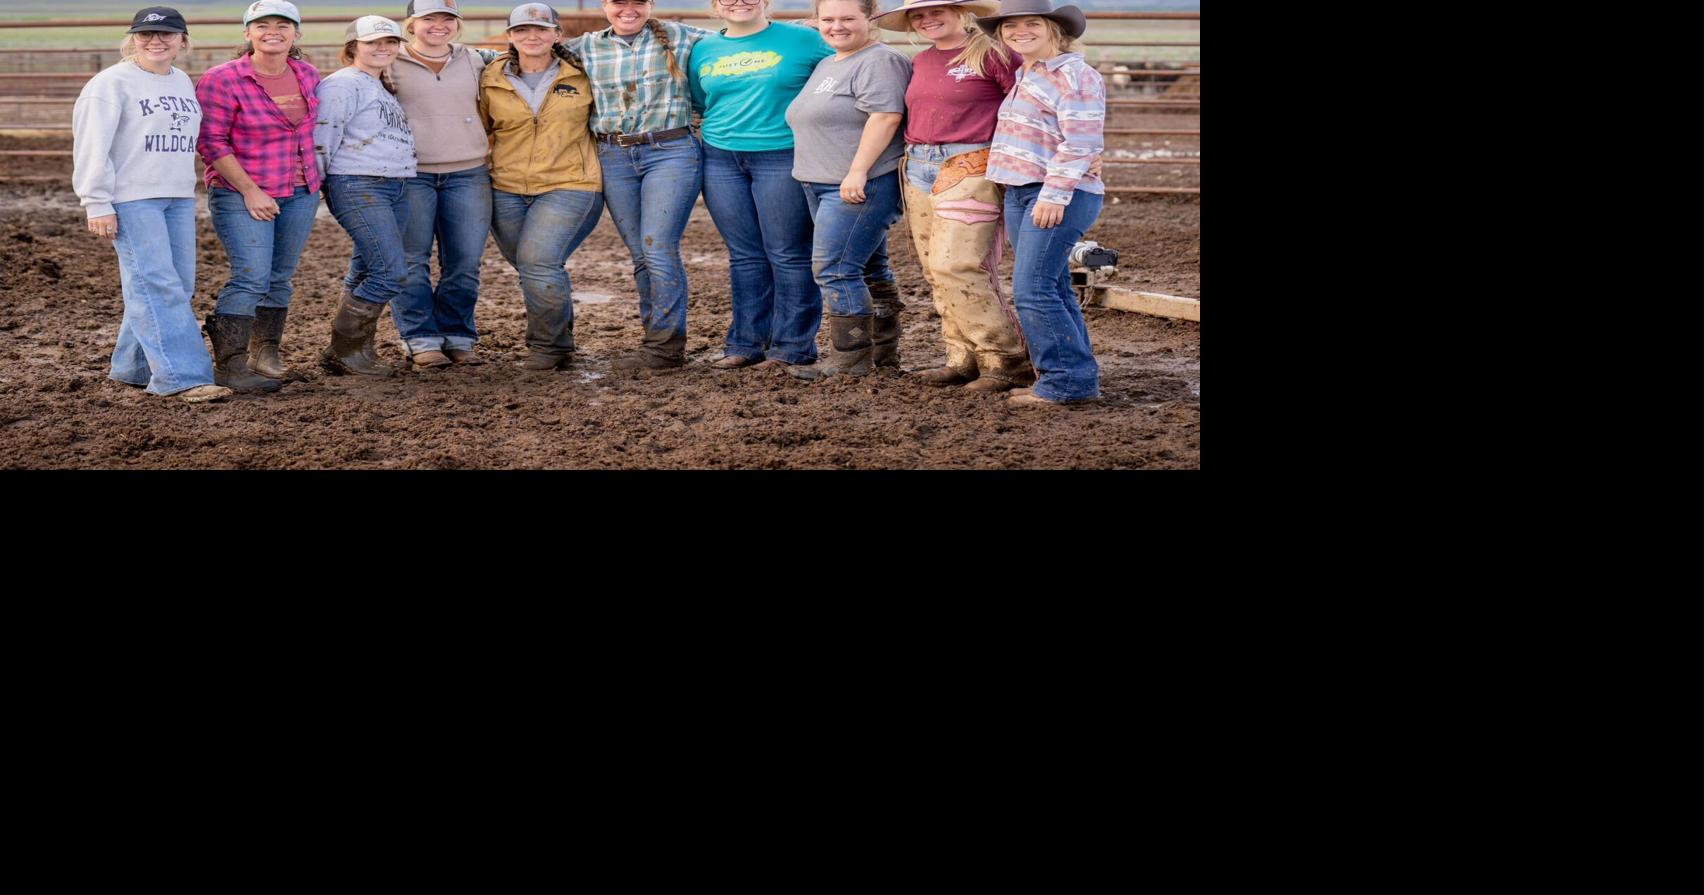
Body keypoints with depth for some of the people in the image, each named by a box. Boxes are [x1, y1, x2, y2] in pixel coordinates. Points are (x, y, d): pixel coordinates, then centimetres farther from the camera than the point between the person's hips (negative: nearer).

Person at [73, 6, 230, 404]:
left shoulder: (183, 82, 14)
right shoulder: (112, 84, -7)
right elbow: (91, 148, -10)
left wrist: (186, 189, 15)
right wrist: (97, 205, -14)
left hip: (179, 198, 8)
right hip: (131, 200, -7)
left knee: (179, 287, 7)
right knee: (157, 286, -12)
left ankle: (134, 367, 19)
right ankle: (182, 377, -15)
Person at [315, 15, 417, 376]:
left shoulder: (385, 87, 21)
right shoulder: (343, 85, -8)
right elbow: (321, 142, -11)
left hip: (396, 188, 9)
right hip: (358, 187, -9)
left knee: (366, 276, 9)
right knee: (392, 274, -14)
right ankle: (342, 351, -4)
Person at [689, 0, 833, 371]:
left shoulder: (801, 40, -1)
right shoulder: (704, 50, 12)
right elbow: (698, 104, 24)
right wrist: (717, 132, 11)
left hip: (782, 157, -4)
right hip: (721, 159, 4)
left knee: (788, 255, -2)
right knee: (744, 255, 9)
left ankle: (792, 346, 4)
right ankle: (746, 343, 16)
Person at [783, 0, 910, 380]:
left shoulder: (879, 61, -11)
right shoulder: (827, 65, 20)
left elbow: (885, 116, -22)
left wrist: (858, 171, -26)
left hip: (860, 186, -10)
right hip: (822, 185, 10)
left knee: (835, 269, -12)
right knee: (868, 266, 16)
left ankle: (849, 359, -7)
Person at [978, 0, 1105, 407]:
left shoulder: (1073, 75, -11)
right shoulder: (1024, 77, 18)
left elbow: (1081, 142, -18)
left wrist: (1054, 195, -22)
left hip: (1060, 197, -9)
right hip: (1020, 193, 9)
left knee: (1032, 290, -14)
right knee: (1053, 289, 10)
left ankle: (1067, 380, -9)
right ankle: (1077, 376, 15)